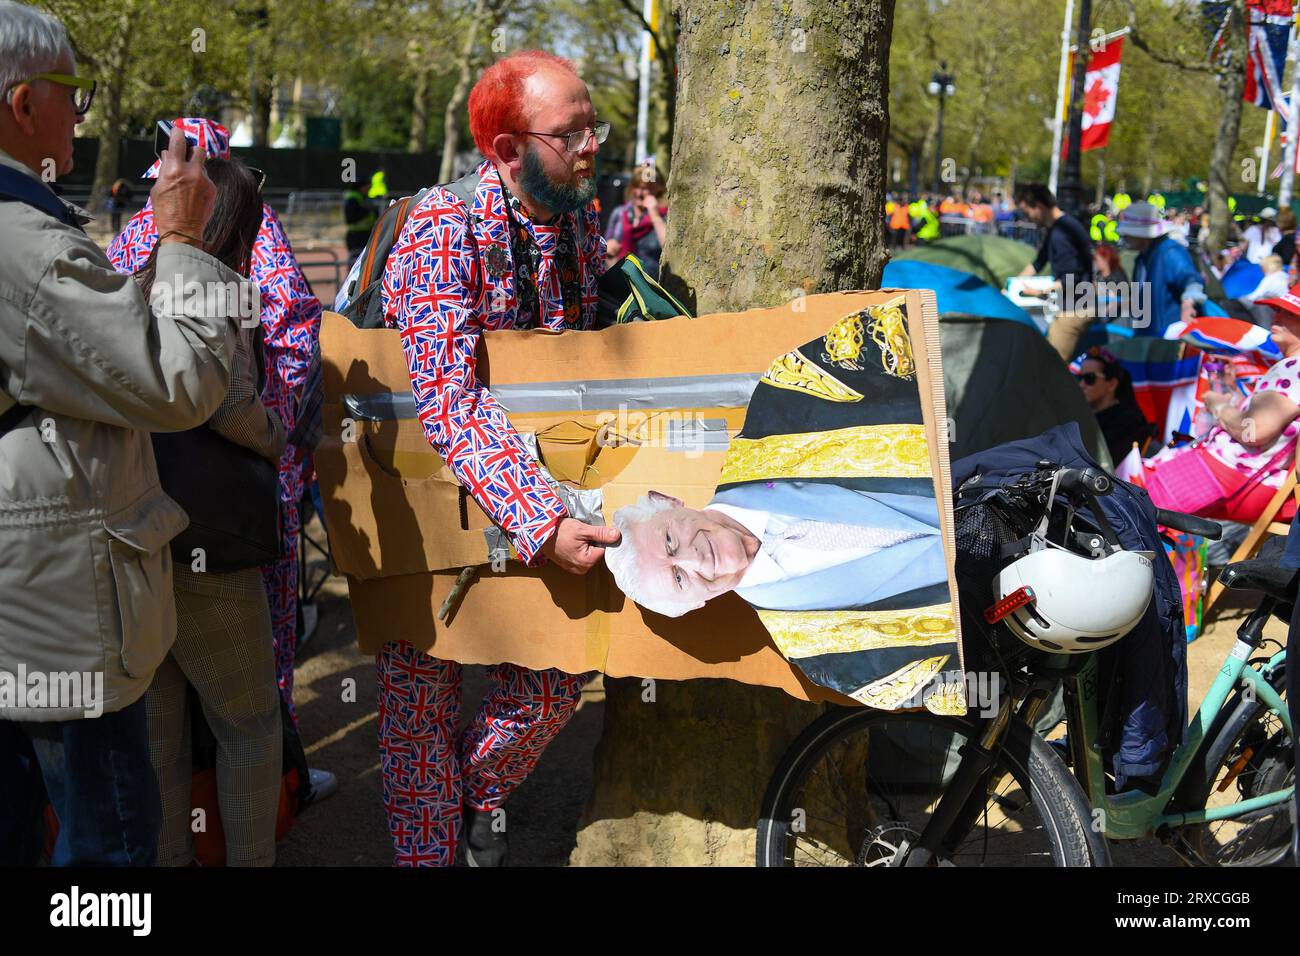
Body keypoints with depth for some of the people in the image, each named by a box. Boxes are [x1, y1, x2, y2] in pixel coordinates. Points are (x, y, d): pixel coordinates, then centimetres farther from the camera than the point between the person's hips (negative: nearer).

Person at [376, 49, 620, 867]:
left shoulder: (579, 218, -3)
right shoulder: (444, 228, -26)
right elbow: (447, 399, -36)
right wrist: (542, 523, -44)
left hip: (530, 483, 6)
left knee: (560, 673, 7)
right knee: (424, 686, 5)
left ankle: (478, 798, 31)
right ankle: (429, 847, 24)